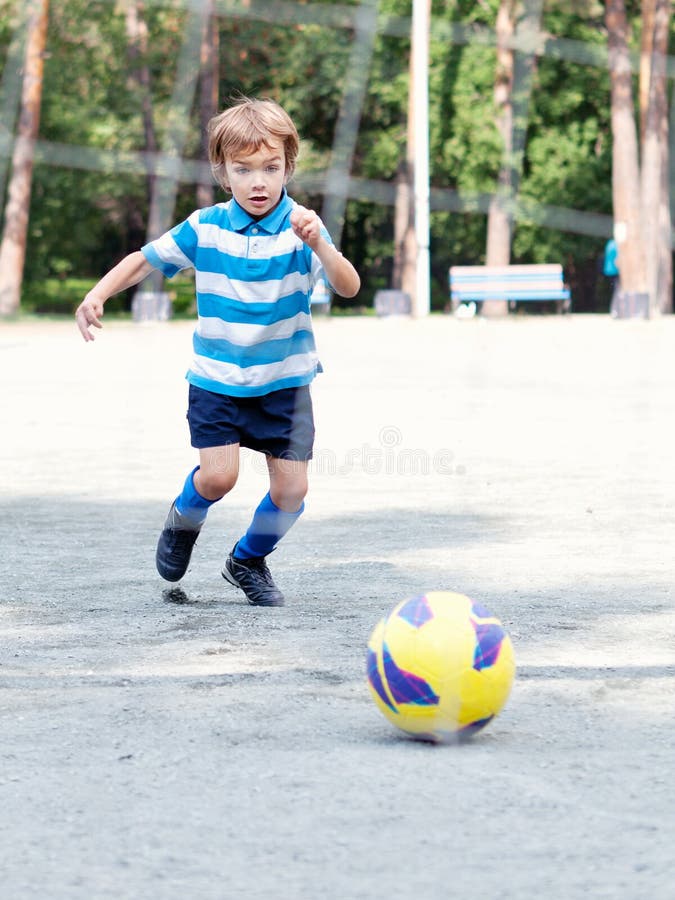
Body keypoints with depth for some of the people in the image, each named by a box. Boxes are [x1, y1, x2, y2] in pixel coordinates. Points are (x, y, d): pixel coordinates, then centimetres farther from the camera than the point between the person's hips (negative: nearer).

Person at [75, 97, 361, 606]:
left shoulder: (301, 226, -11)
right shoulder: (205, 228, -6)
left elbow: (349, 287, -23)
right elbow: (146, 260, 6)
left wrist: (318, 245, -40)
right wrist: (98, 296, -8)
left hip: (285, 382, 0)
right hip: (216, 379, 0)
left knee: (292, 489, -3)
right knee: (218, 475, -15)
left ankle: (249, 559, 26)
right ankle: (184, 519, 20)